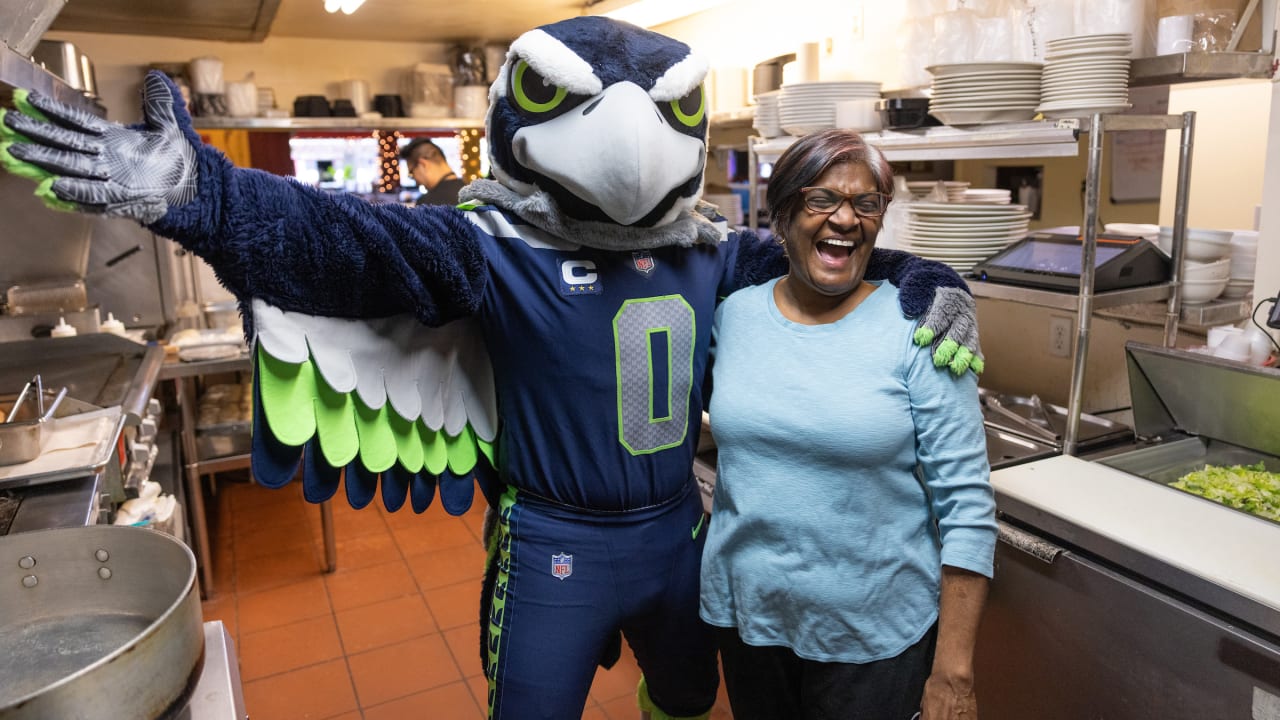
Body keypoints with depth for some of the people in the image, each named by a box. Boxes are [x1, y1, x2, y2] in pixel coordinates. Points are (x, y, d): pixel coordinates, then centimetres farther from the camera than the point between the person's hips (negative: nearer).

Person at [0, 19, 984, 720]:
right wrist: (198, 192, -47)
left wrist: (919, 279, -6)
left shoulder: (708, 247, -2)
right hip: (556, 550, -4)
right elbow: (357, 244, -32)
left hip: (678, 531, 5)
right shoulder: (498, 247, -18)